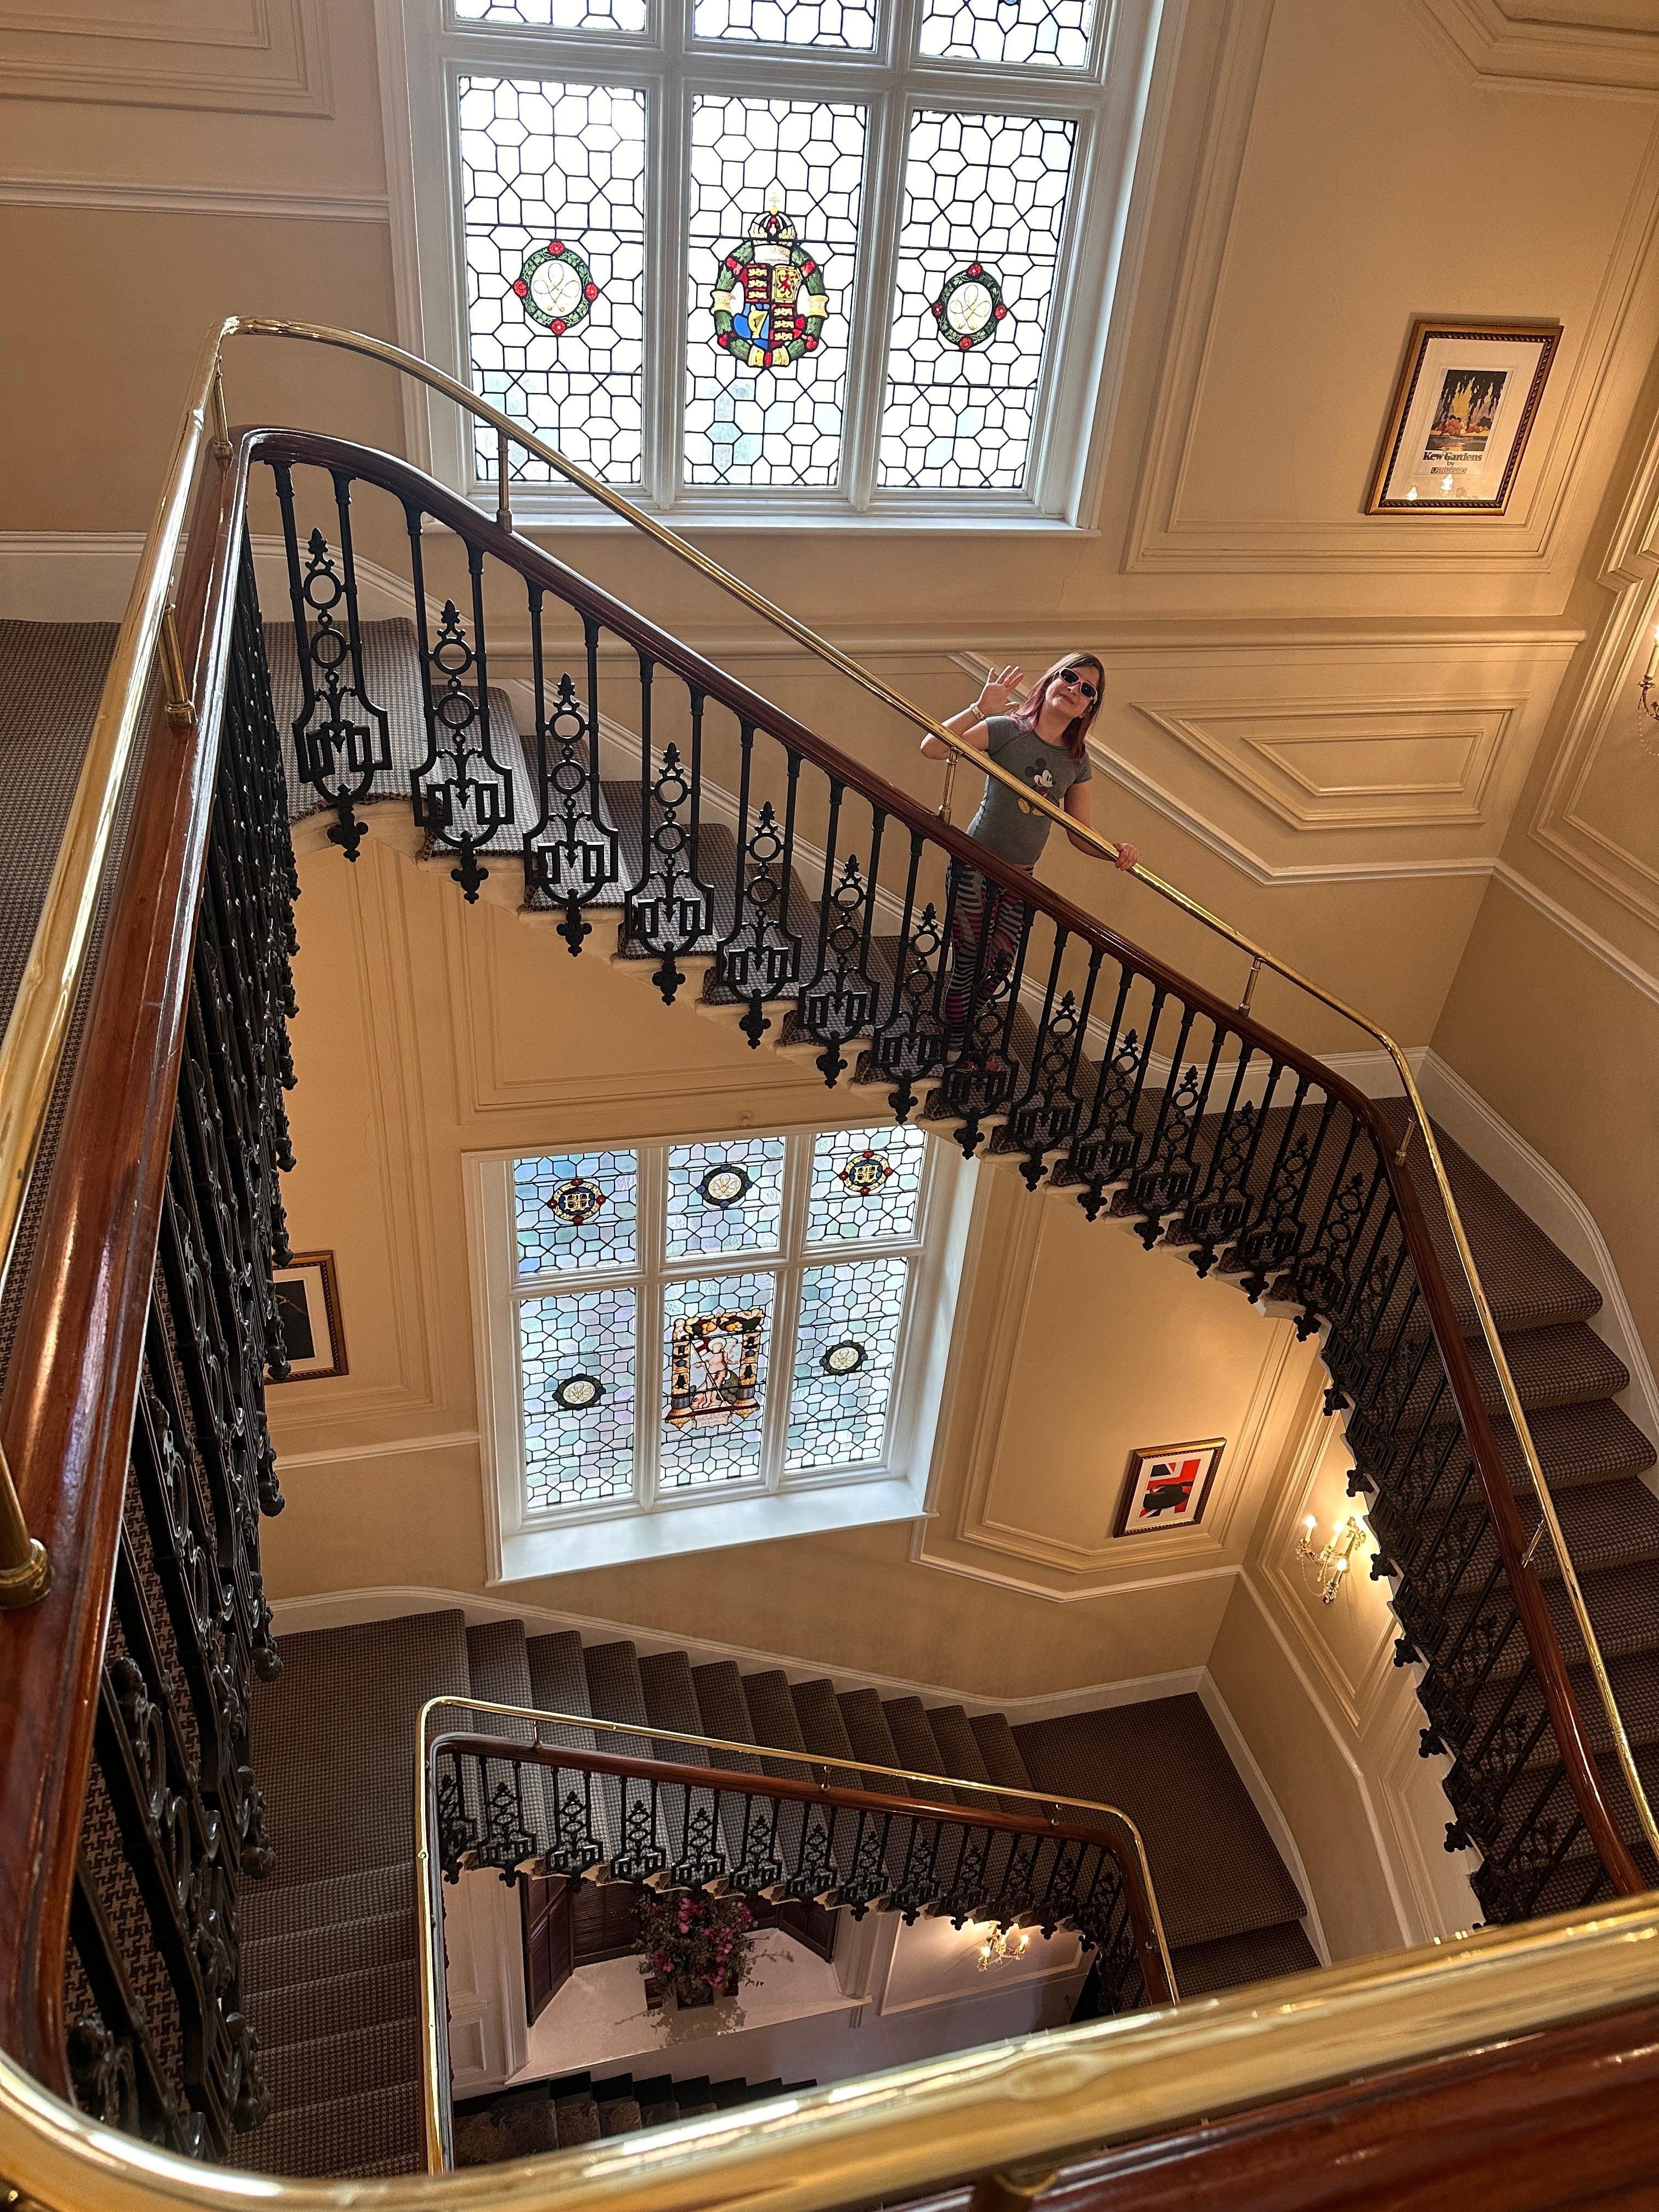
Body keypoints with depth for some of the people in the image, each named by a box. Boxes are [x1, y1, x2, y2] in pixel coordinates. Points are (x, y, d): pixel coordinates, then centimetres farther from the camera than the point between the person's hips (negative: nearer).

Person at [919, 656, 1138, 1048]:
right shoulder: (1008, 729, -12)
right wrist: (982, 707, -29)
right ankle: (953, 1048, 20)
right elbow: (932, 748, -24)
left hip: (1021, 878, 5)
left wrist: (1115, 852, -13)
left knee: (998, 968, 14)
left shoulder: (1077, 760, 3)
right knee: (967, 961, 2)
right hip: (976, 868, -5)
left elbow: (1080, 833, 6)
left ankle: (969, 1040, 35)